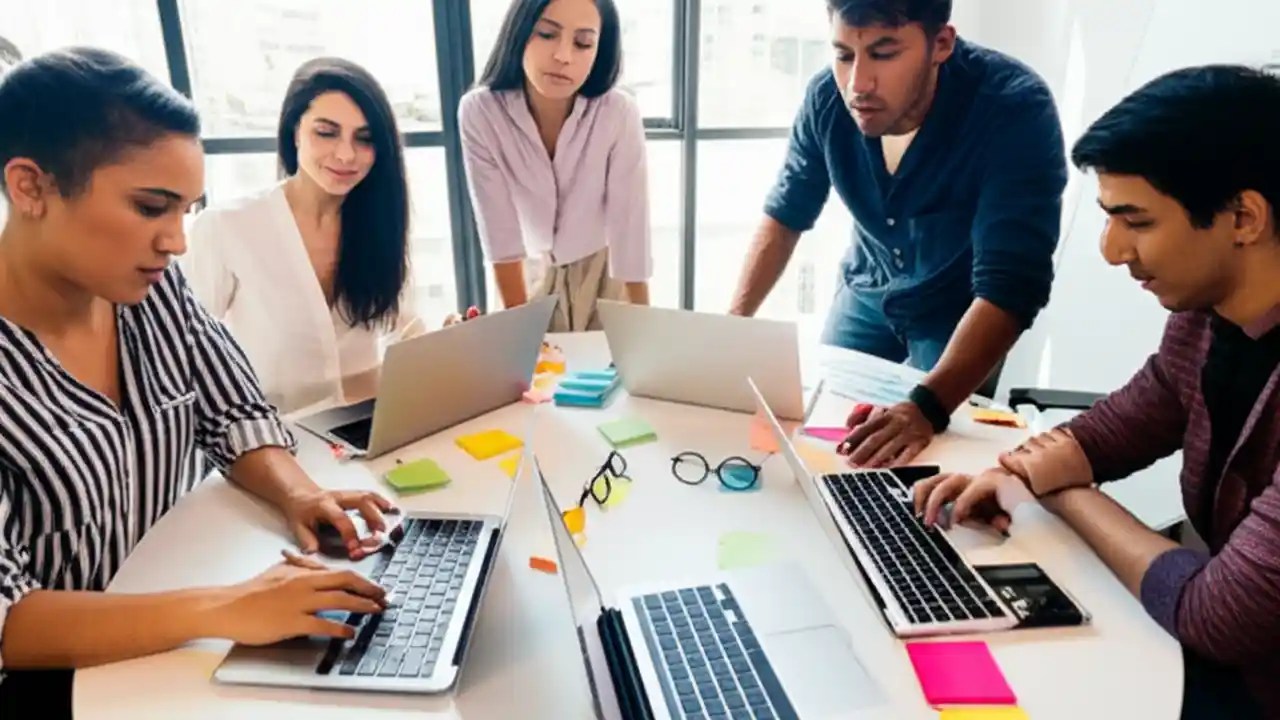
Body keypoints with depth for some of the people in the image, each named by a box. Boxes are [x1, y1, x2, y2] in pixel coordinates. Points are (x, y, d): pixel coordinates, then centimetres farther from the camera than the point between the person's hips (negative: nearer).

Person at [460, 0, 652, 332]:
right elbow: (500, 230, -19)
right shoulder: (480, 112, -23)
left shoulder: (619, 114, -27)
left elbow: (631, 233, -24)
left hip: (607, 270, -1)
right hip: (536, 272, 1)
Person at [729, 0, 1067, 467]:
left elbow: (1008, 289, -37)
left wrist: (928, 406, -52)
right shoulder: (828, 98, -20)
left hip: (961, 310, -3)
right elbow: (785, 216, -6)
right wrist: (734, 320, -18)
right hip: (867, 291, 4)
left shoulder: (1015, 110, -32)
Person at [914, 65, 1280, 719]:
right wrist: (1022, 474, -9)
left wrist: (1064, 493, -15)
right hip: (1204, 643, 6)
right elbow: (1128, 419, 12)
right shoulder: (1204, 313, -6)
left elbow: (1220, 617, -31)